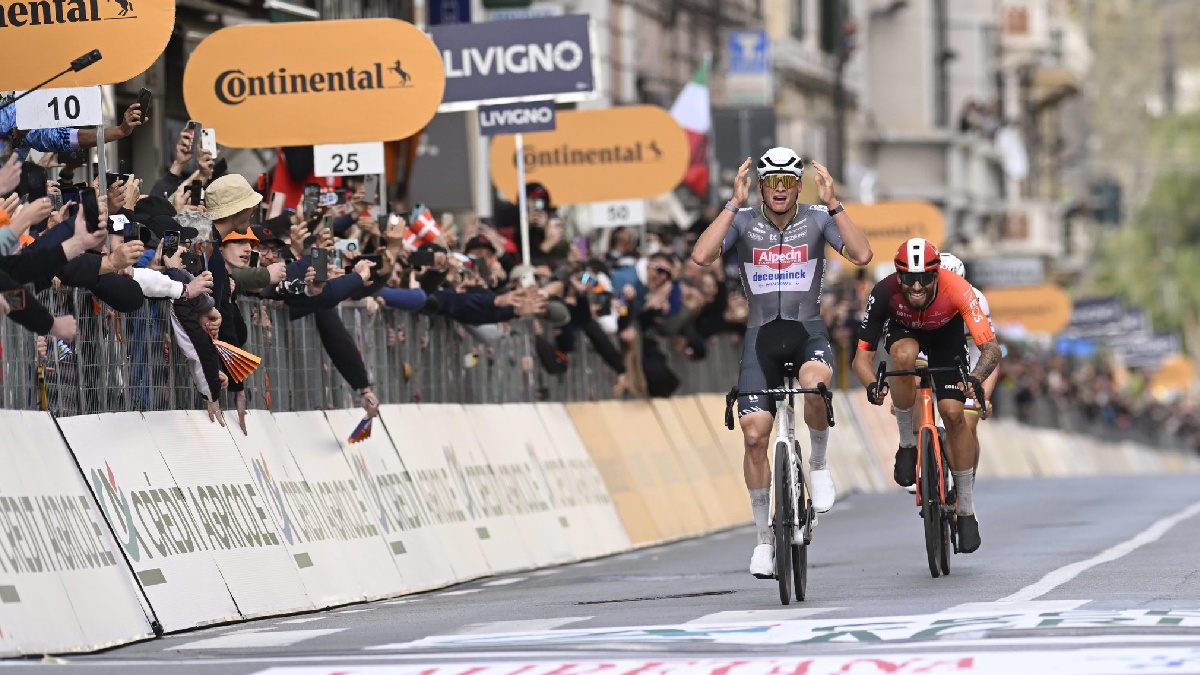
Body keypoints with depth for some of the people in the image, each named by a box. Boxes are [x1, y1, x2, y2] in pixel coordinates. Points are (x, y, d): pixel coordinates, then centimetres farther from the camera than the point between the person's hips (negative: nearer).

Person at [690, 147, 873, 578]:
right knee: (754, 434, -12)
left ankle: (818, 463, -7)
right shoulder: (743, 221, -1)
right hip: (761, 334, 1)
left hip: (808, 334, -1)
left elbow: (862, 255, -16)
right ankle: (764, 537, 4)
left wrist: (832, 203, -21)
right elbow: (701, 257, -18)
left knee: (815, 382, -37)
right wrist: (734, 204, -21)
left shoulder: (818, 218, -1)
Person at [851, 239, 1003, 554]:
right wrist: (871, 384, -54)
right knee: (904, 355, -37)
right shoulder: (885, 293, -36)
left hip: (947, 333, 0)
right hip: (902, 329, 0)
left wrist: (976, 379, -60)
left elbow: (991, 347, -40)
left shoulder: (956, 290, -38)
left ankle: (966, 509, 2)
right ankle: (907, 444, -15)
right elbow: (862, 355, -33)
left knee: (952, 412, -13)